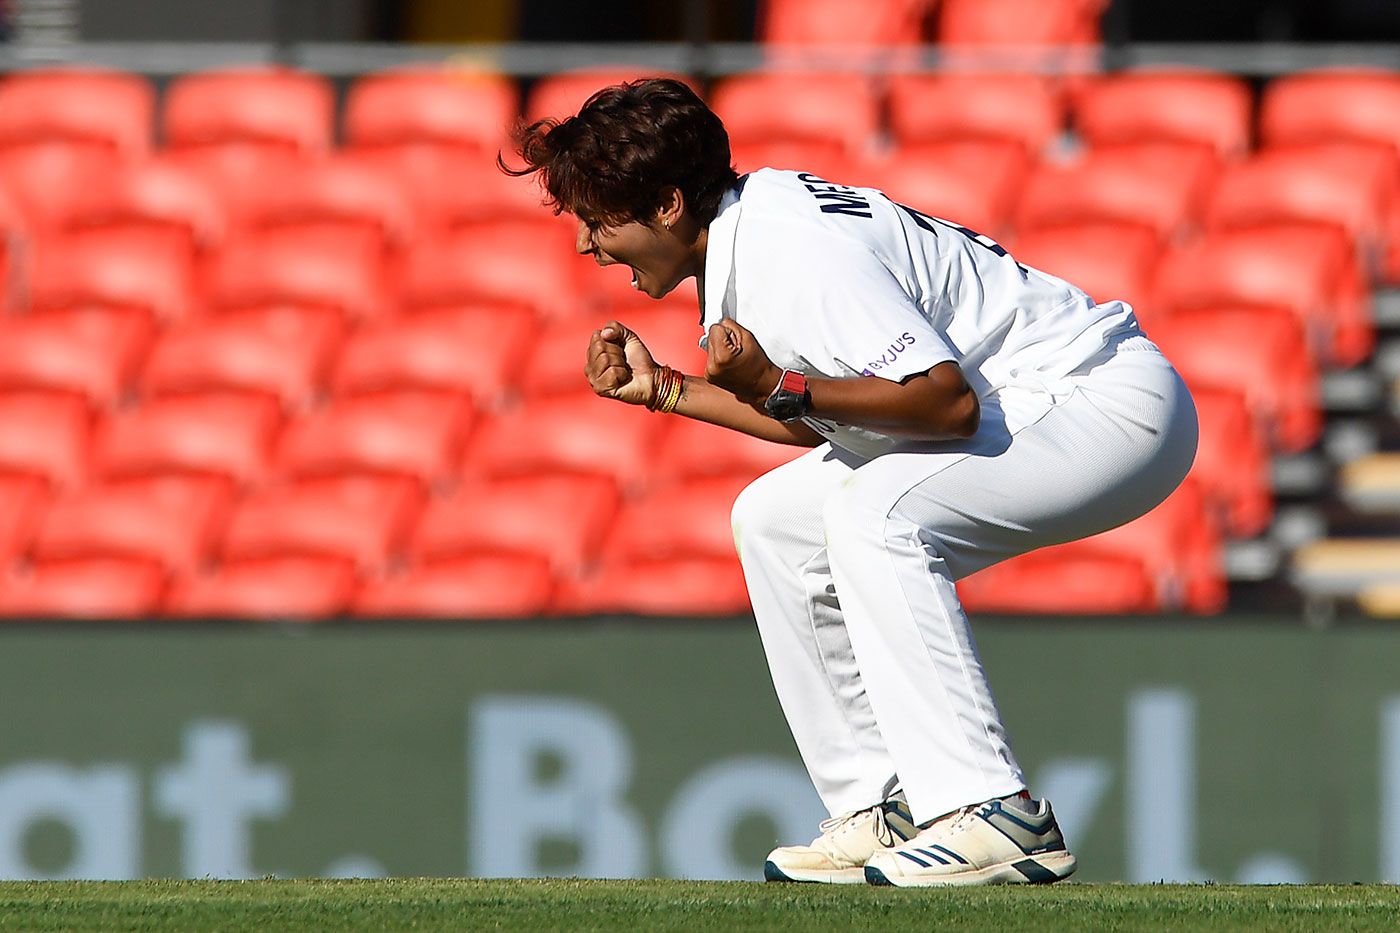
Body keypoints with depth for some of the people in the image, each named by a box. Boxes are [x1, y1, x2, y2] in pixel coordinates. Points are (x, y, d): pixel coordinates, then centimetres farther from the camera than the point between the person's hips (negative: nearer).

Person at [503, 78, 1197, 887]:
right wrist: (661, 389, 12)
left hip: (1115, 405, -11)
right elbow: (828, 418, 14)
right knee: (776, 518, 11)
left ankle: (995, 814, -29)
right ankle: (885, 811, 10)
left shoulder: (800, 248, -24)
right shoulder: (742, 231, 6)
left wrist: (782, 389, -34)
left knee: (875, 512, -30)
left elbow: (949, 400, -29)